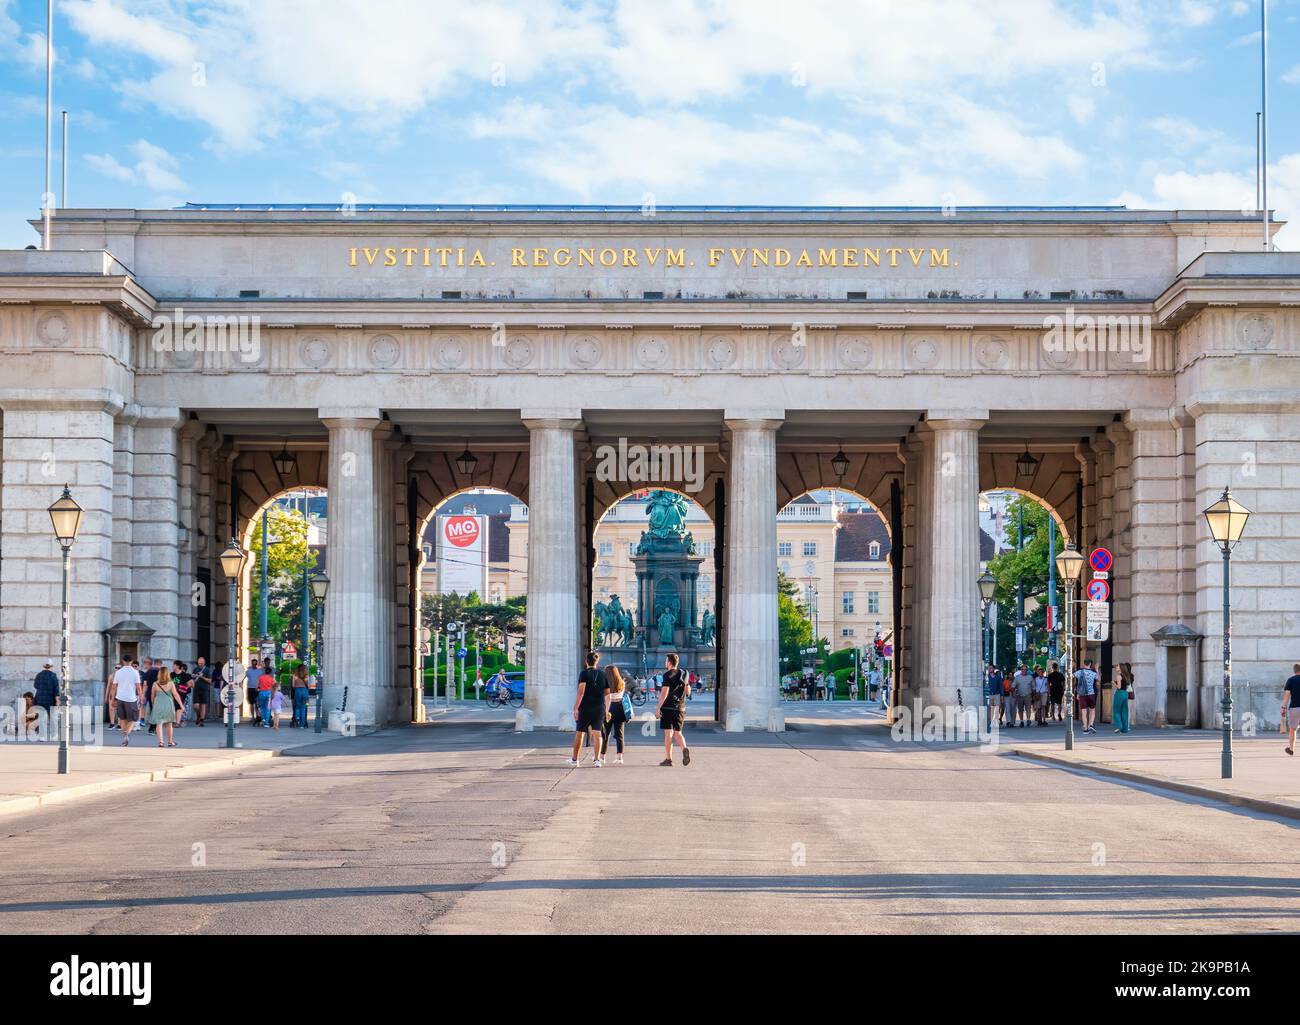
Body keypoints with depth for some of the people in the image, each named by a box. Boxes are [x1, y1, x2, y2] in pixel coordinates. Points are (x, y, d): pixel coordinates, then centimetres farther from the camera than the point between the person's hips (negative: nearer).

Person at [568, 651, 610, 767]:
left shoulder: (584, 673, -7)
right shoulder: (602, 675, 7)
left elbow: (581, 691, -16)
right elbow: (607, 694, 9)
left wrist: (576, 708, -16)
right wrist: (607, 710, 17)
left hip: (585, 708, -3)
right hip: (599, 708, 3)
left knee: (579, 733, 8)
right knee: (597, 733, 3)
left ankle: (575, 760, 15)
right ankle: (597, 759, -4)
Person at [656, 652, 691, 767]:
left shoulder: (668, 675, -10)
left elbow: (664, 692, -17)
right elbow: (688, 691, 16)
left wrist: (658, 708, -14)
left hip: (668, 707, -6)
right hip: (680, 708, 6)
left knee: (668, 733, 0)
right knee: (678, 732, 11)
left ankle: (668, 758, 2)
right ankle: (684, 749, -16)